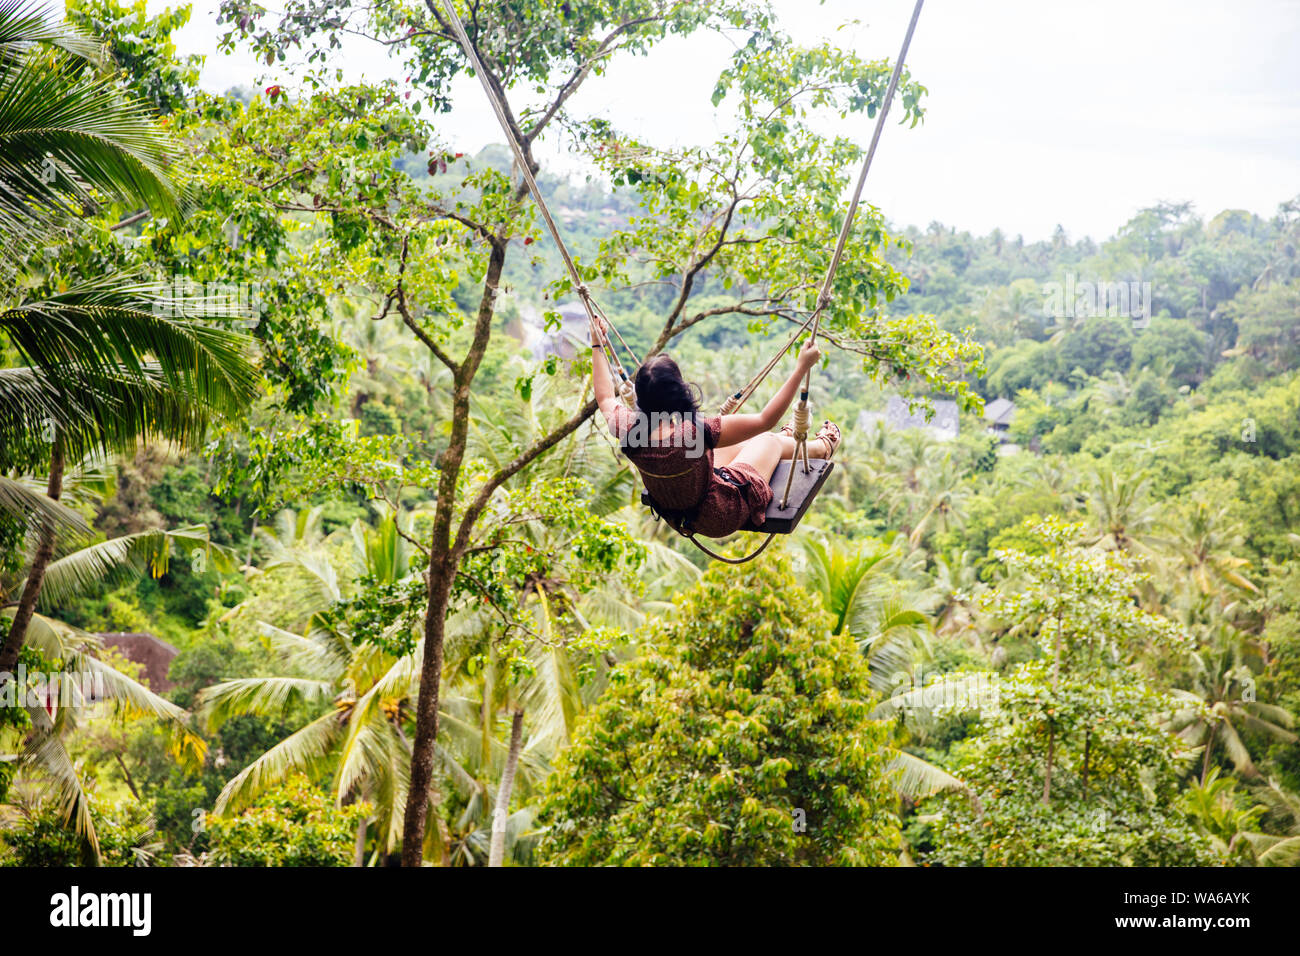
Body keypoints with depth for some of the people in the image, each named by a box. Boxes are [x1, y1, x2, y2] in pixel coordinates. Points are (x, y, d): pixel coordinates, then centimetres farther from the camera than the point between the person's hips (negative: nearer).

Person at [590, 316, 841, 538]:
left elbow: (605, 398, 1)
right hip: (718, 519, -5)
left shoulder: (628, 429, -24)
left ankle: (785, 439, 61)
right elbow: (766, 420, -29)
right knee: (770, 440, 19)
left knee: (741, 442, 27)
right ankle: (822, 447, 52)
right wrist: (801, 368, -24)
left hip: (670, 511, 5)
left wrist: (597, 346, 12)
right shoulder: (696, 432, -39)